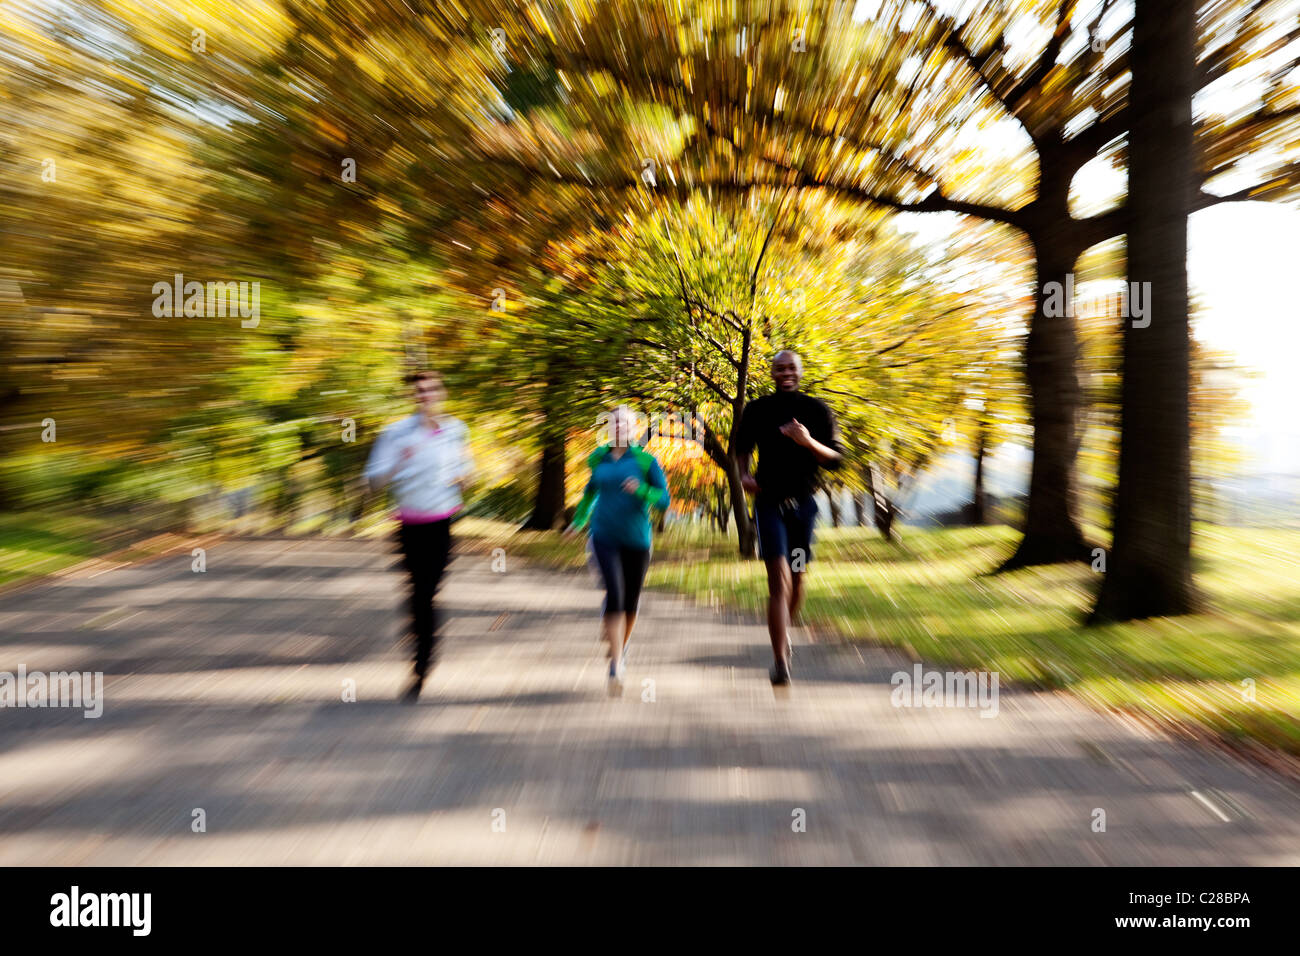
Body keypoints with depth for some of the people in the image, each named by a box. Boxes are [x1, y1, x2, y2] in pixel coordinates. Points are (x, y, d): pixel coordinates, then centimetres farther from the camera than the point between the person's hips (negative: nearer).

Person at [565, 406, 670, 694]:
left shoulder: (646, 460, -5)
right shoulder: (598, 457, 5)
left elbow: (664, 499, -6)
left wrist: (640, 490, -24)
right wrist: (579, 521, 26)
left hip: (636, 540, 0)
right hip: (604, 538, 0)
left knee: (630, 602, 12)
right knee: (615, 594, -17)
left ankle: (621, 645, 43)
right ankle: (616, 666, -11)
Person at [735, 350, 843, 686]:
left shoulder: (816, 410, 0)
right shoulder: (756, 410, 1)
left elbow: (835, 458, -2)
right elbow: (742, 446, 18)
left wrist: (808, 442, -20)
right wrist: (743, 474, 0)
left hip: (803, 503, 2)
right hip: (769, 503, -2)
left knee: (797, 578, 15)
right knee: (779, 580, -14)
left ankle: (785, 630, 44)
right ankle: (781, 662, -13)